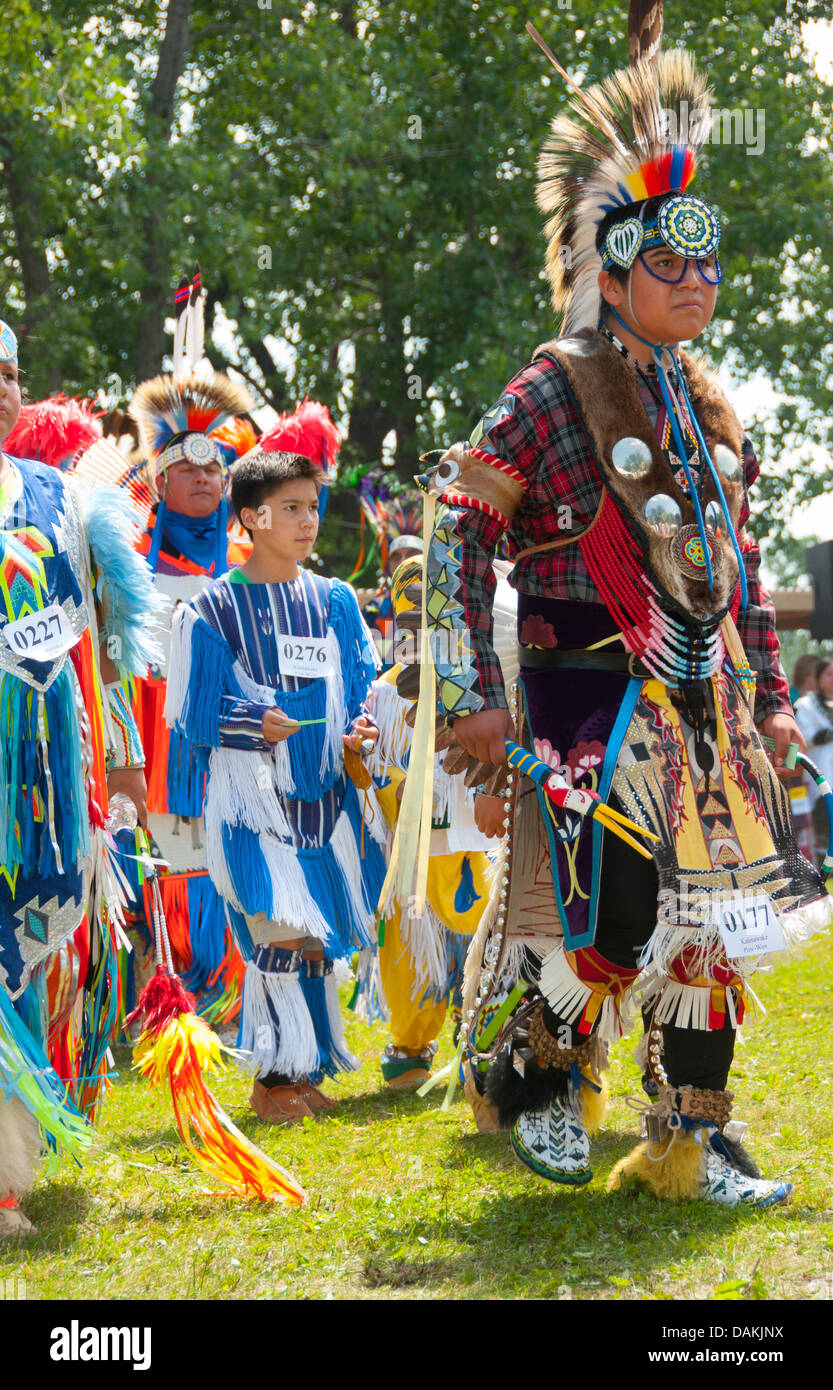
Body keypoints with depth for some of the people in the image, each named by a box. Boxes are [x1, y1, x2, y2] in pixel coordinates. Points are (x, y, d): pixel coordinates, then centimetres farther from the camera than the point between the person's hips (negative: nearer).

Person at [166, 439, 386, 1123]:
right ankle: (274, 1077, -5)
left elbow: (364, 686, 14)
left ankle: (304, 1069, 17)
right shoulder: (210, 611, 0)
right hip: (251, 796, -4)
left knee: (319, 938, 6)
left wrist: (362, 730, -6)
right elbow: (192, 718, -1)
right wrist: (255, 724, -17)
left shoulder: (334, 601, 12)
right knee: (284, 931, -14)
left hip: (324, 793, 5)